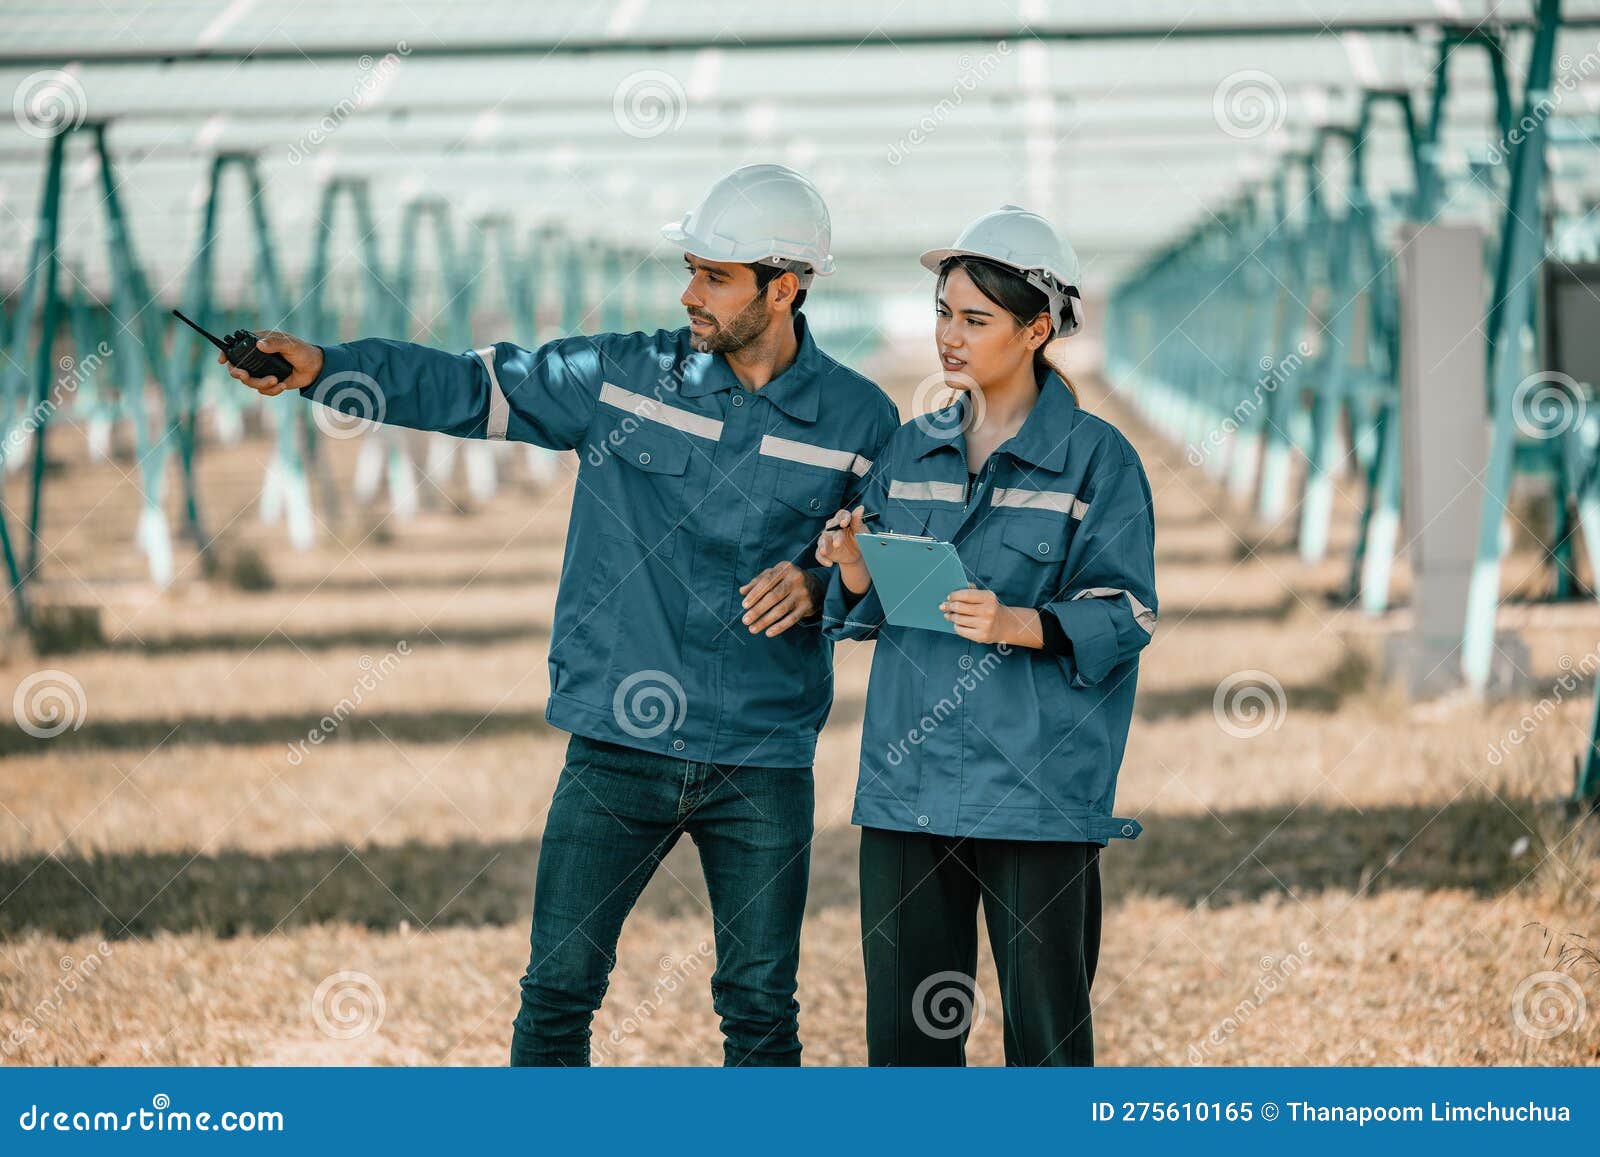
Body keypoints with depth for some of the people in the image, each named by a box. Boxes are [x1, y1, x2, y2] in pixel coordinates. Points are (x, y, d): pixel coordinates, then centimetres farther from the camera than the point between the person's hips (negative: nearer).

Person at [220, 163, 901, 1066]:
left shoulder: (860, 422, 1)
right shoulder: (623, 376, 2)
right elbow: (472, 389, -1)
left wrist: (817, 586, -12)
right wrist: (320, 367, -11)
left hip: (763, 768, -1)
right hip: (618, 752, 1)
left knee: (761, 1007, 6)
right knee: (559, 987, 1)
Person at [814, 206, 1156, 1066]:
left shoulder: (1095, 459, -3)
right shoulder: (909, 453, 12)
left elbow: (1123, 616, -8)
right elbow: (865, 612, 12)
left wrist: (1019, 625, -24)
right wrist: (854, 573, -10)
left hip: (1038, 788, -4)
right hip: (908, 784, 5)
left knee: (1046, 1028, 0)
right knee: (902, 1029, 7)